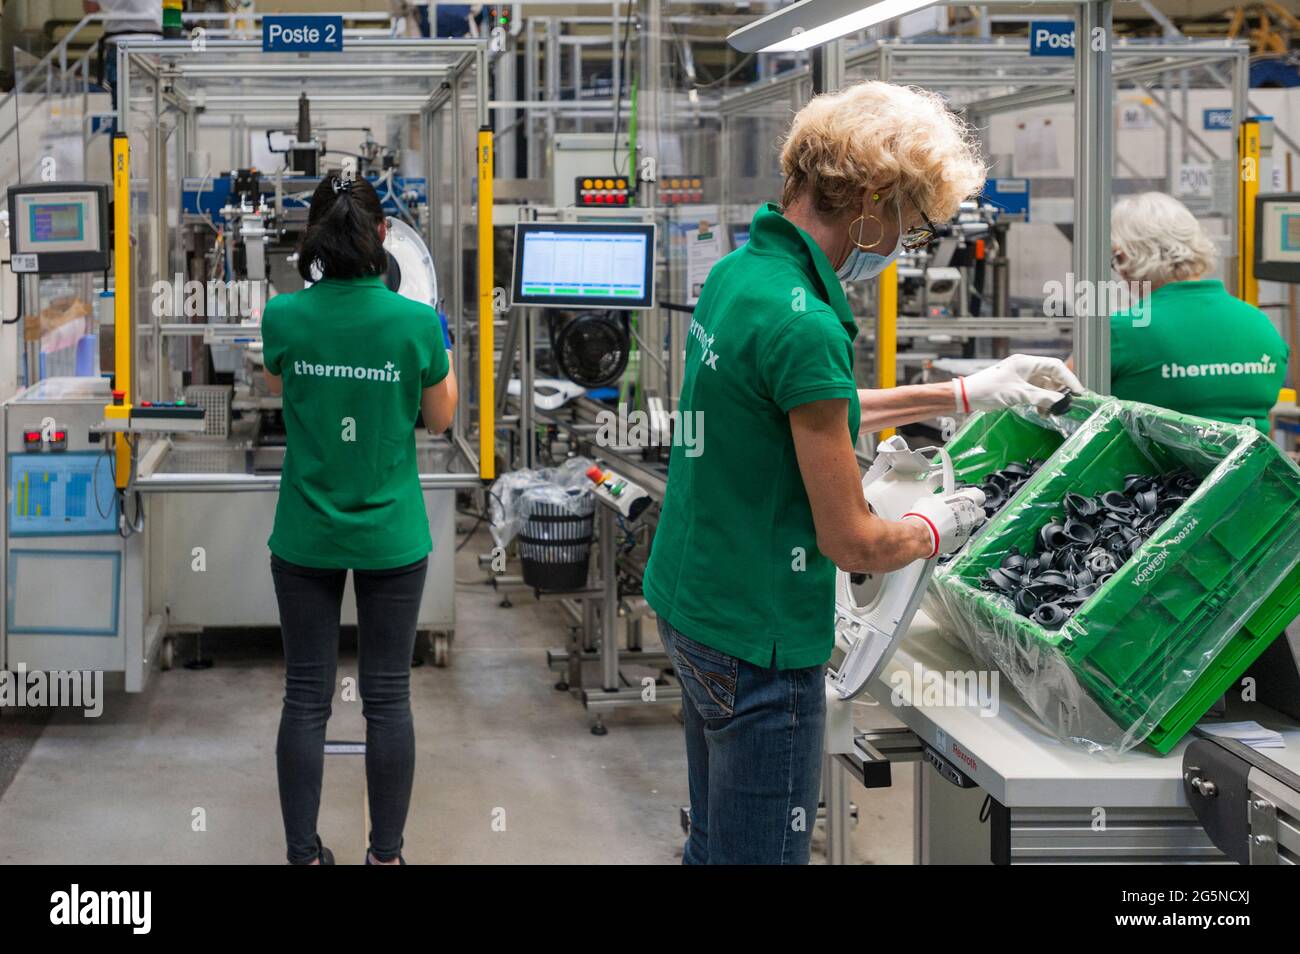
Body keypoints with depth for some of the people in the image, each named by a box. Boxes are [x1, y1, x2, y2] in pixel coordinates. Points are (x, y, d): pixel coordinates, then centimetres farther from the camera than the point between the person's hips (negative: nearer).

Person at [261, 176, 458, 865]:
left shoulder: (284, 316, -9)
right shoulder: (416, 322, -13)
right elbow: (440, 419, 3)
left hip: (306, 538, 1)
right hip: (390, 539, -1)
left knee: (305, 698, 9)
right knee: (388, 699, 8)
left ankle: (304, 854, 15)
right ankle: (386, 854, 15)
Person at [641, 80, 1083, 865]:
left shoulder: (738, 270, 3)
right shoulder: (804, 324, -26)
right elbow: (852, 543, -21)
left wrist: (967, 393, 22)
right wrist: (936, 528, 1)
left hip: (692, 603, 9)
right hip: (761, 640, -9)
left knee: (714, 845, 22)